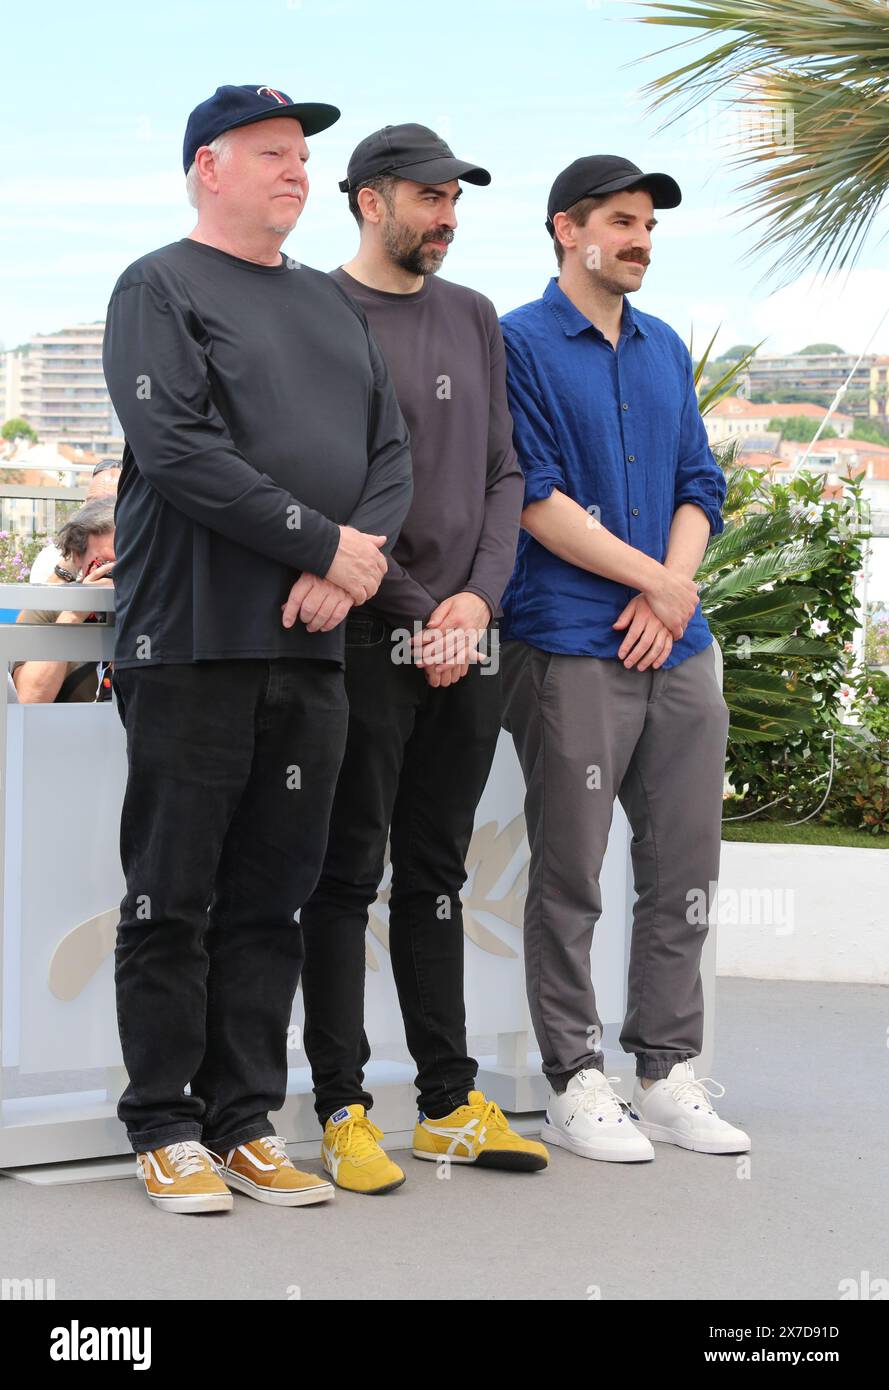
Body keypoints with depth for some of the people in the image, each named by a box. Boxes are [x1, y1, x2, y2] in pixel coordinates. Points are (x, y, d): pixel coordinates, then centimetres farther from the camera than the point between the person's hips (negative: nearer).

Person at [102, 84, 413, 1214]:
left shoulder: (330, 305, 20)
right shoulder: (160, 288, 0)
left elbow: (391, 455, 14)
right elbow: (177, 451, -14)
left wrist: (354, 563, -6)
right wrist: (325, 543, -13)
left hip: (313, 652, 6)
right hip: (193, 645, -6)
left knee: (271, 898, 8)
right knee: (174, 900, 0)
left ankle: (245, 1123, 16)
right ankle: (166, 1130, 10)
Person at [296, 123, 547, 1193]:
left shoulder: (474, 318, 16)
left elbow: (502, 471, 14)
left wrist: (480, 594, -2)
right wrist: (418, 615, -11)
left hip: (467, 639, 6)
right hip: (367, 641, -6)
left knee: (436, 876, 11)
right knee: (346, 876, -1)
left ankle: (451, 1103, 16)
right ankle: (342, 1108, 5)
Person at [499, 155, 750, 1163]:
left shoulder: (667, 350, 18)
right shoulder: (518, 344, -2)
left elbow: (699, 487, 15)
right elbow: (534, 497, -10)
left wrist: (670, 596, -3)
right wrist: (654, 579, -9)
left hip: (676, 648, 6)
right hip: (570, 650, -6)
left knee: (685, 869, 8)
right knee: (570, 876, -1)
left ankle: (668, 1074, 18)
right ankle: (575, 1084, 8)